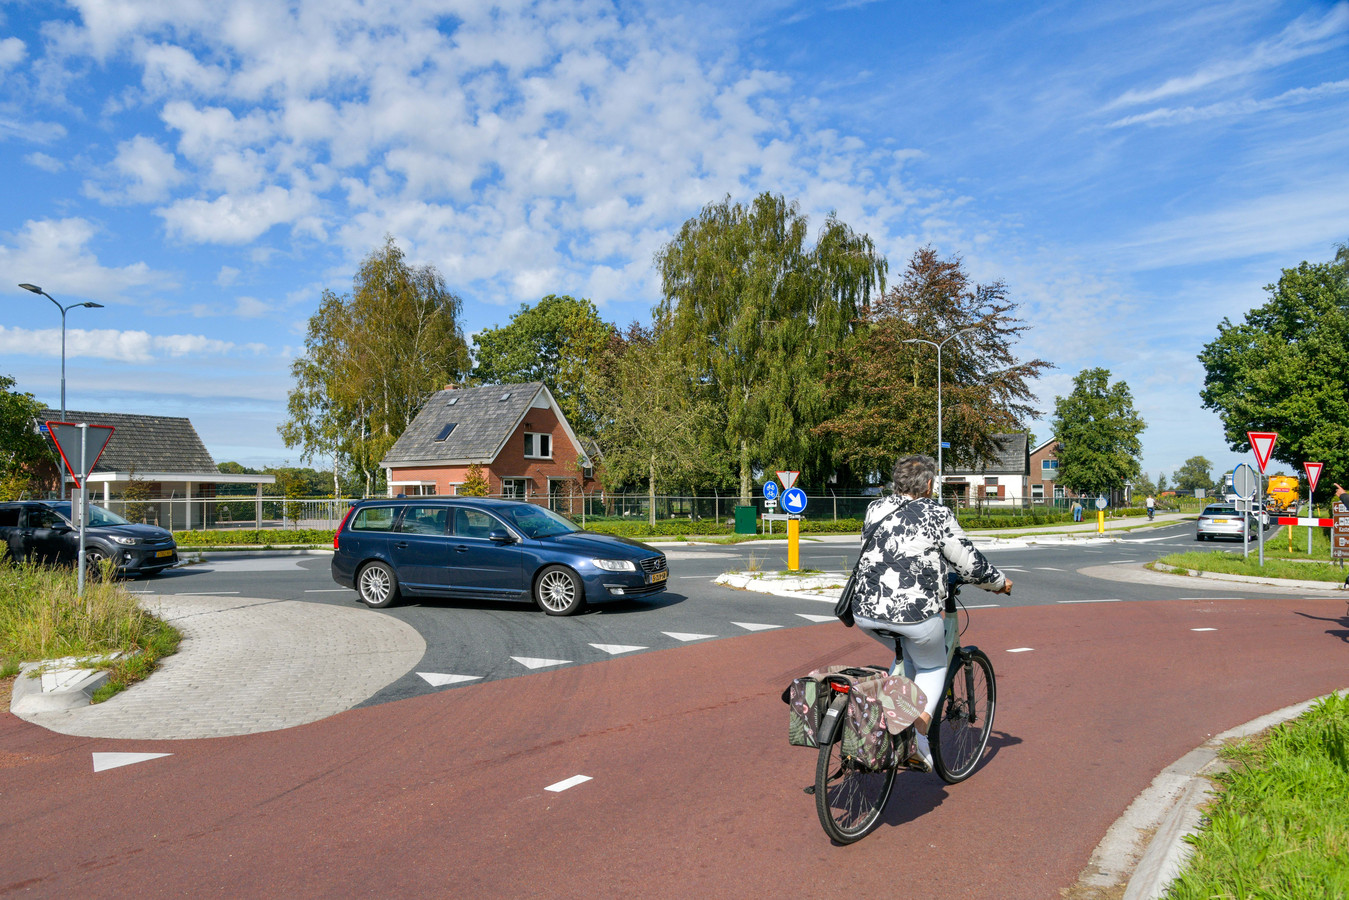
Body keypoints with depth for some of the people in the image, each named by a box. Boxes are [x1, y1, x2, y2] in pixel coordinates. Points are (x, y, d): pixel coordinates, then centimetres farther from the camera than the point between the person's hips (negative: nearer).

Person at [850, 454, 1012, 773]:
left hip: (866, 611, 5)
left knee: (905, 657, 31)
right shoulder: (937, 514, -1)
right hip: (914, 611, -5)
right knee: (933, 666, 22)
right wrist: (1000, 582, 22)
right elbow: (969, 562, 3)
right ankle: (917, 739, 8)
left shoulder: (876, 510, 13)